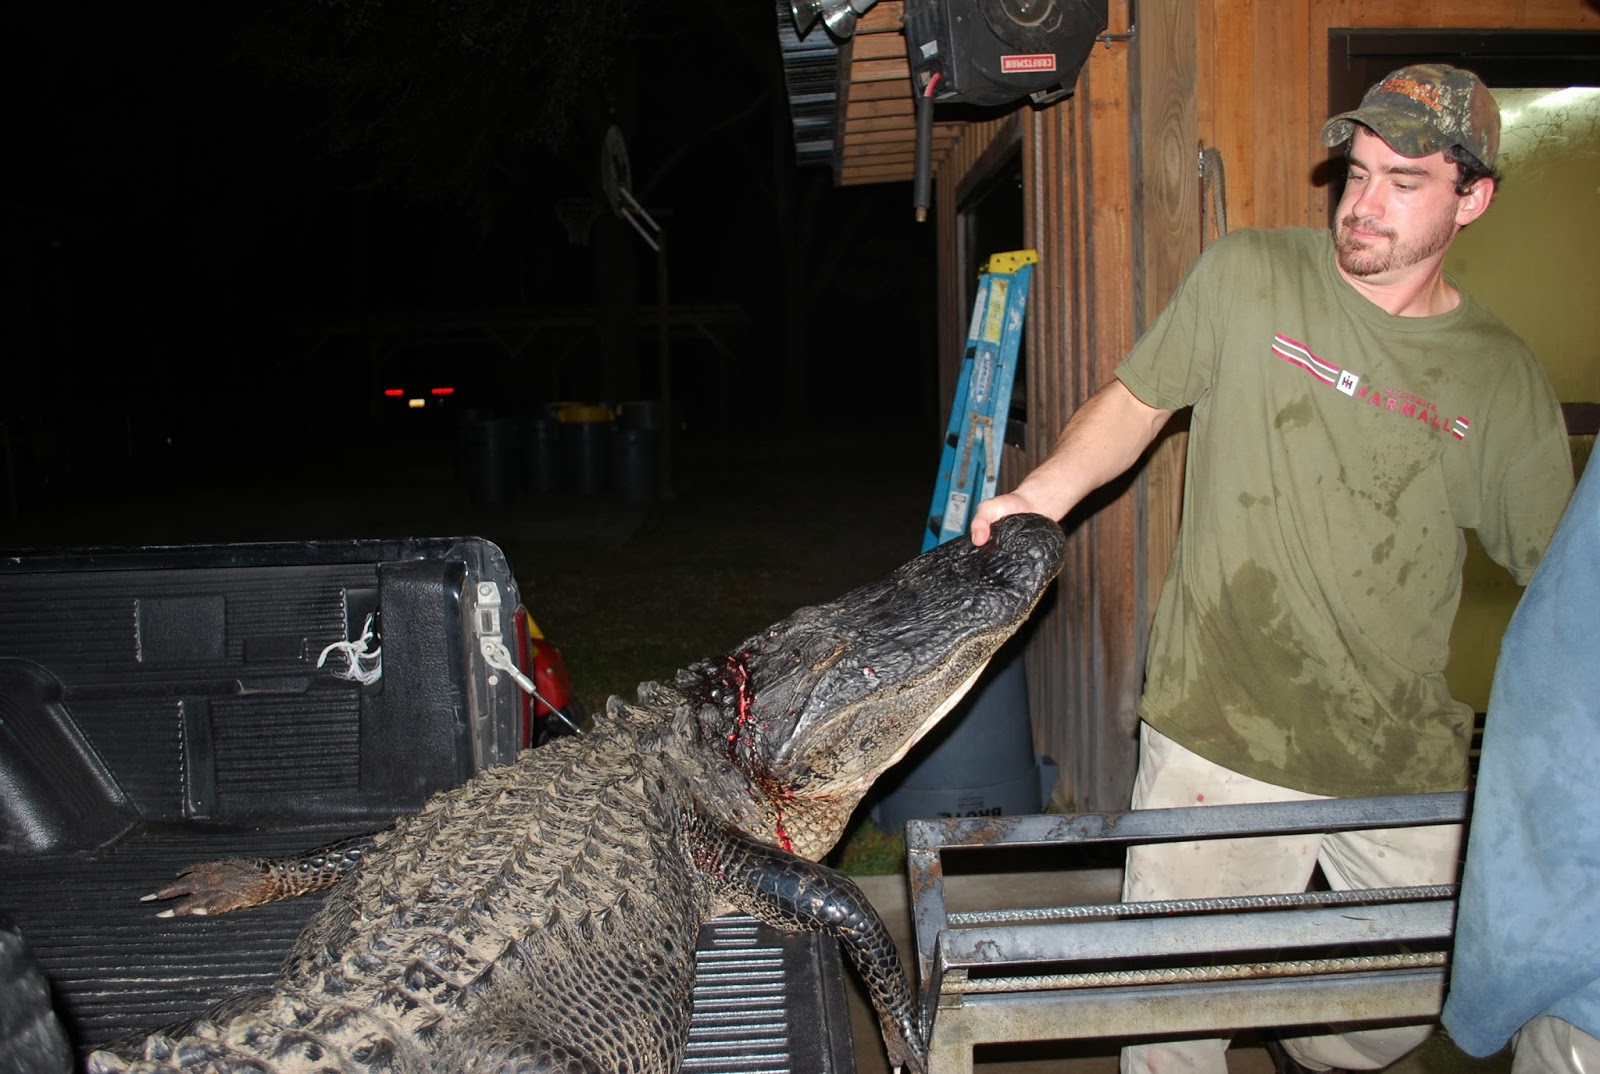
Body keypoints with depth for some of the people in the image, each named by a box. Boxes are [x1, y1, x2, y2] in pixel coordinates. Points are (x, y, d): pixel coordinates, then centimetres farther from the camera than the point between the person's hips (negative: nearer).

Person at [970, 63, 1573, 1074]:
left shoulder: (1504, 378, 2)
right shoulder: (1246, 278, -2)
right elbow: (1134, 400, 6)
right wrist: (1040, 496, -11)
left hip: (1407, 767, 3)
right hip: (1218, 737, -2)